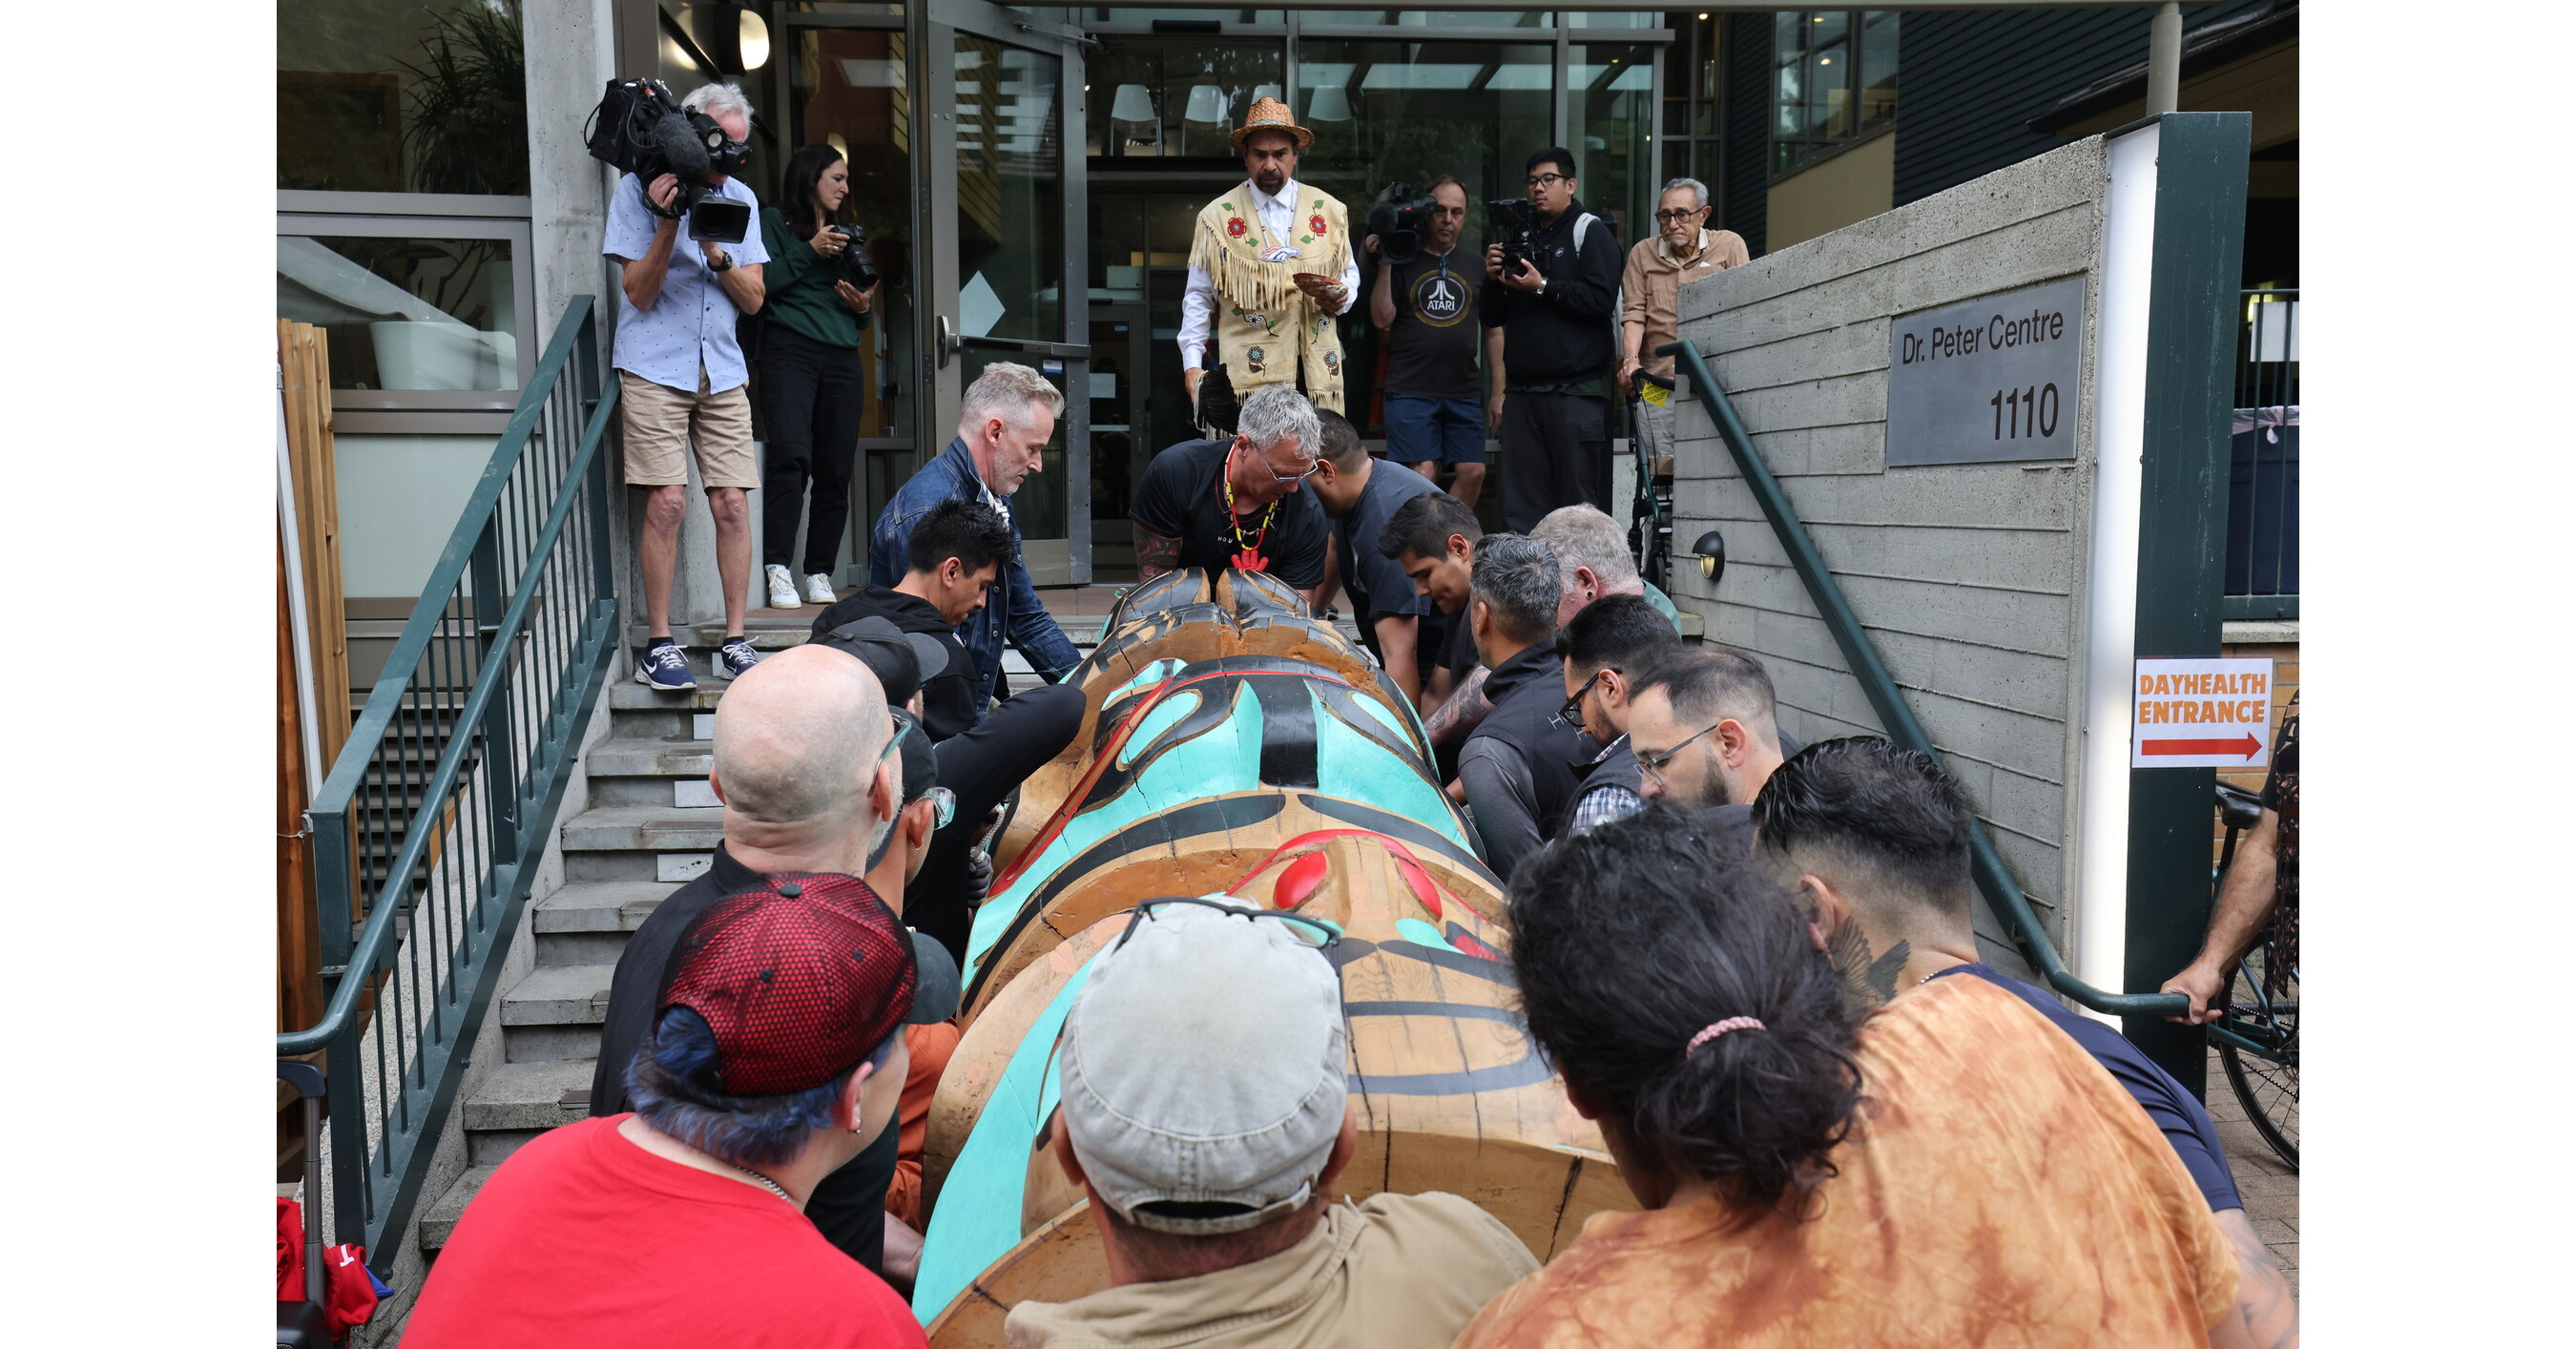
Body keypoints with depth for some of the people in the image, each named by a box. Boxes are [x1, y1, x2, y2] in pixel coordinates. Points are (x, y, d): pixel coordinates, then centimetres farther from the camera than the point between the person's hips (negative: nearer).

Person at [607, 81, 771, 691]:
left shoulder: (739, 198, 13)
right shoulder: (638, 191, 0)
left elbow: (753, 299, 8)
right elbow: (638, 293, -5)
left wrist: (716, 251, -10)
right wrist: (667, 224, -17)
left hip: (722, 371, 4)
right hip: (656, 367, -4)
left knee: (732, 503, -2)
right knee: (666, 501, -10)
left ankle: (735, 640, 5)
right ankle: (658, 645, 0)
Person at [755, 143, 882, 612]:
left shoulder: (845, 236, 27)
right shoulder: (774, 221, 10)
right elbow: (762, 283, -5)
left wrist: (864, 306, 6)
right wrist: (808, 251, -7)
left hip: (842, 359, 5)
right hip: (790, 349, -5)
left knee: (835, 470, -1)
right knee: (791, 454, -22)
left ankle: (819, 573, 5)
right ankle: (777, 568, -22)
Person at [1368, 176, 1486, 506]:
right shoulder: (1402, 261, 6)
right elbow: (1382, 319, -3)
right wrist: (1384, 264, -7)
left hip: (1463, 392, 3)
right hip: (1411, 390, -3)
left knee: (1472, 473, -2)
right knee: (1422, 474, -9)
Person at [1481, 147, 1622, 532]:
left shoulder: (1591, 232, 5)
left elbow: (1602, 297, -12)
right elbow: (1494, 318, 19)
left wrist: (1543, 287, -11)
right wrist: (1493, 279, 1)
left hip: (1576, 389, -6)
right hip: (1522, 391, 6)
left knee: (1579, 500, -5)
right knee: (1521, 506, 3)